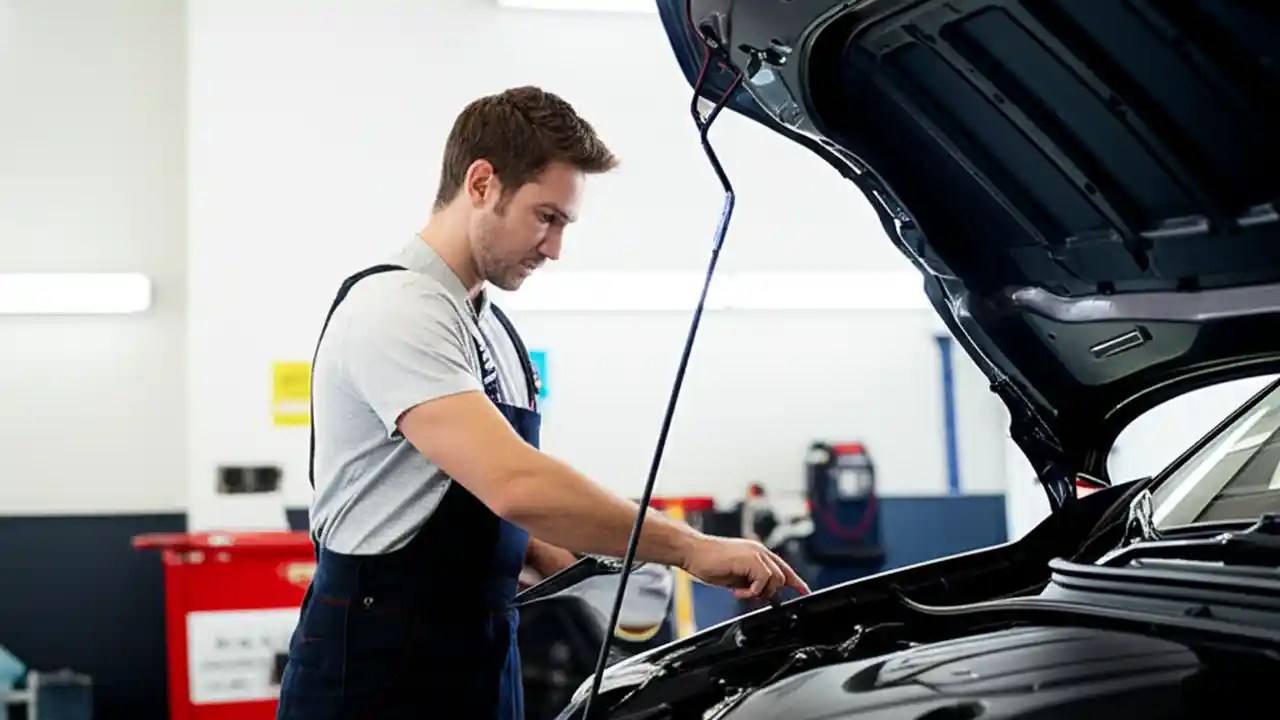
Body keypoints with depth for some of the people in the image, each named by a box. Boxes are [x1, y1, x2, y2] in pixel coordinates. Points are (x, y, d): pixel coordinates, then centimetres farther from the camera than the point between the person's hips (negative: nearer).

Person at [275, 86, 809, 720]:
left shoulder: (486, 321, 14)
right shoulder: (396, 309, -18)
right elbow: (516, 485, -29)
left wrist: (563, 565, 6)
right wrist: (687, 548, -23)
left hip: (479, 664, 9)